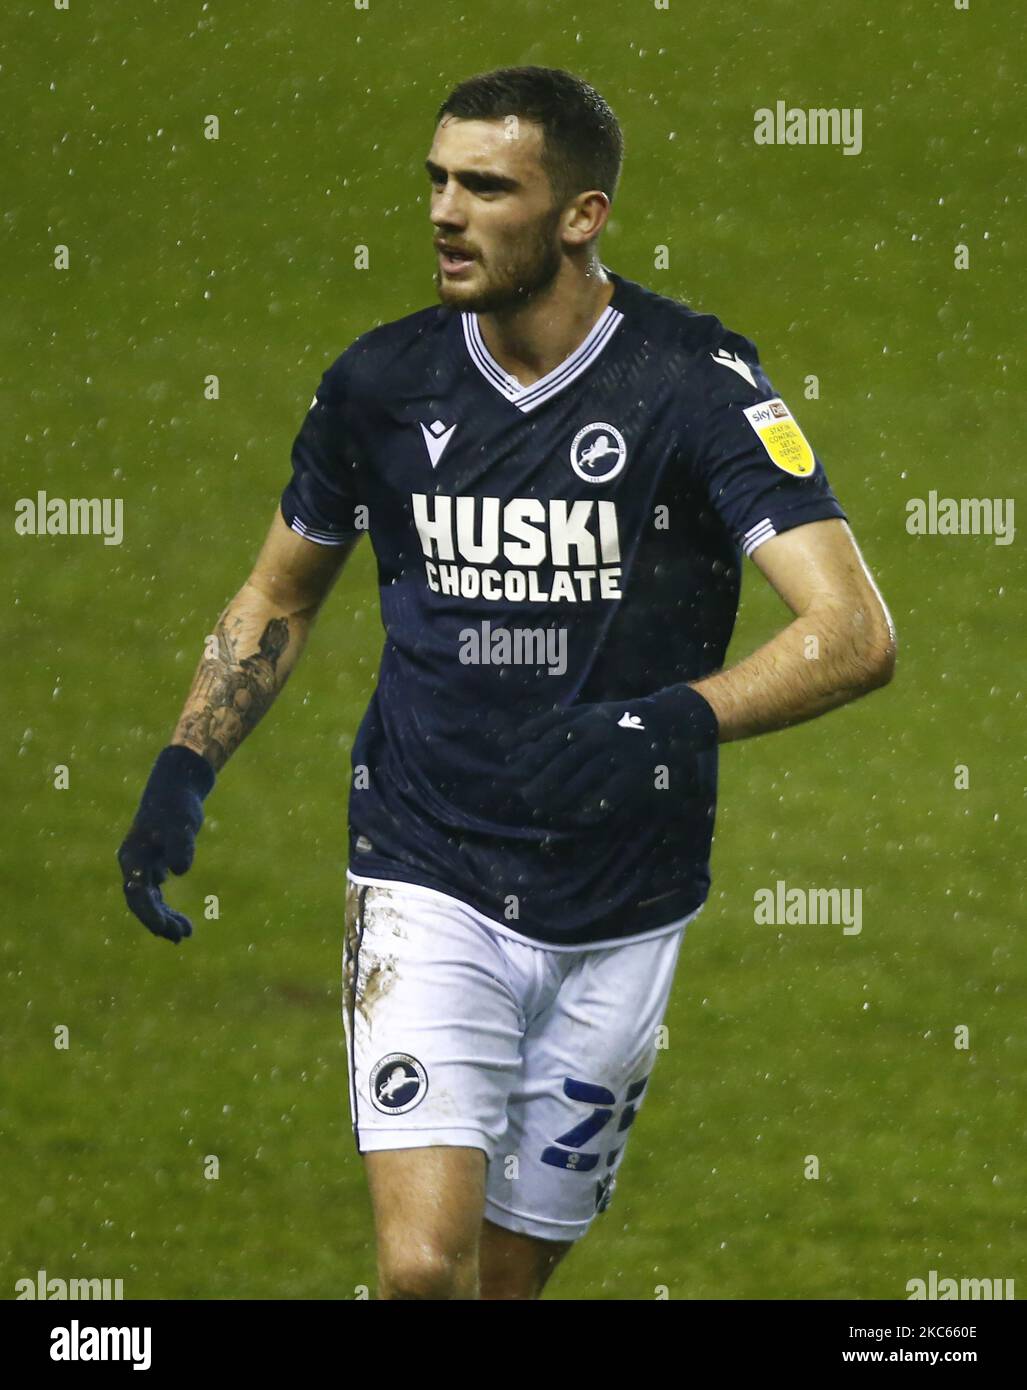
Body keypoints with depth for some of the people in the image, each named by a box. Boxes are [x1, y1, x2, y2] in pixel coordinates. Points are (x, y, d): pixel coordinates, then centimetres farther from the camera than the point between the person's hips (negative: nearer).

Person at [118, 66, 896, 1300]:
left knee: (508, 1278, 9)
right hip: (429, 888, 1)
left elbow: (856, 633, -20)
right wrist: (182, 776, 5)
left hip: (620, 915, -1)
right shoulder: (384, 384, -1)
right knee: (423, 1266, -17)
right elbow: (279, 599, 17)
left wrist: (675, 724, -34)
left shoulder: (696, 385, -11)